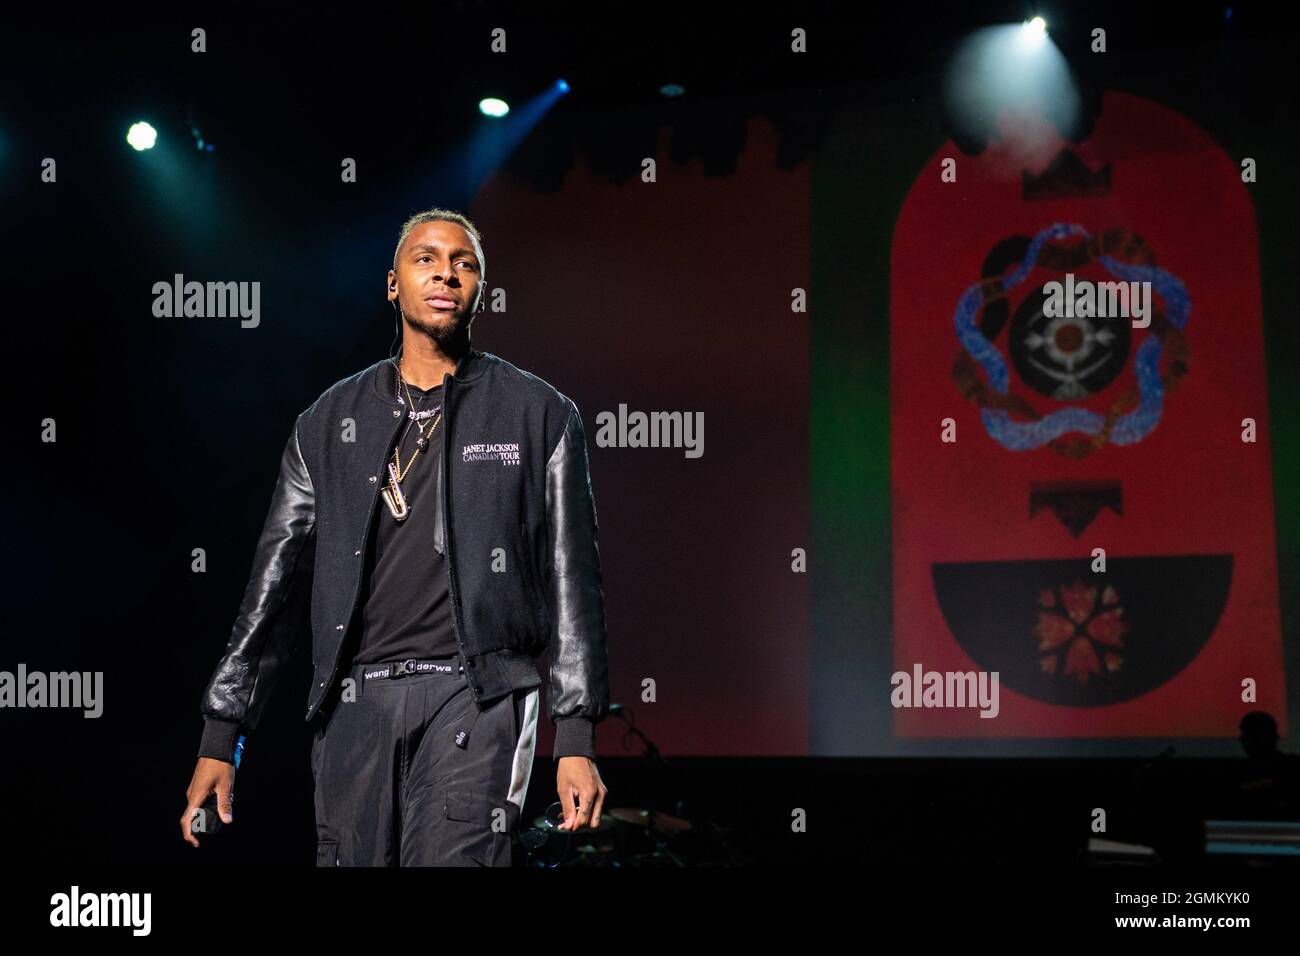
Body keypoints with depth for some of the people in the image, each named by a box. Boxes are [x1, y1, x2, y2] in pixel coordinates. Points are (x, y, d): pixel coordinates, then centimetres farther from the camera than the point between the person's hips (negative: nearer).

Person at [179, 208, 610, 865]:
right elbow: (276, 582, 12)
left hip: (475, 694, -3)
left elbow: (572, 582, 5)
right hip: (355, 699, 3)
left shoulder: (539, 415, 8)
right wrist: (220, 737, 7)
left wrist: (577, 738, -2)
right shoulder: (330, 421, 14)